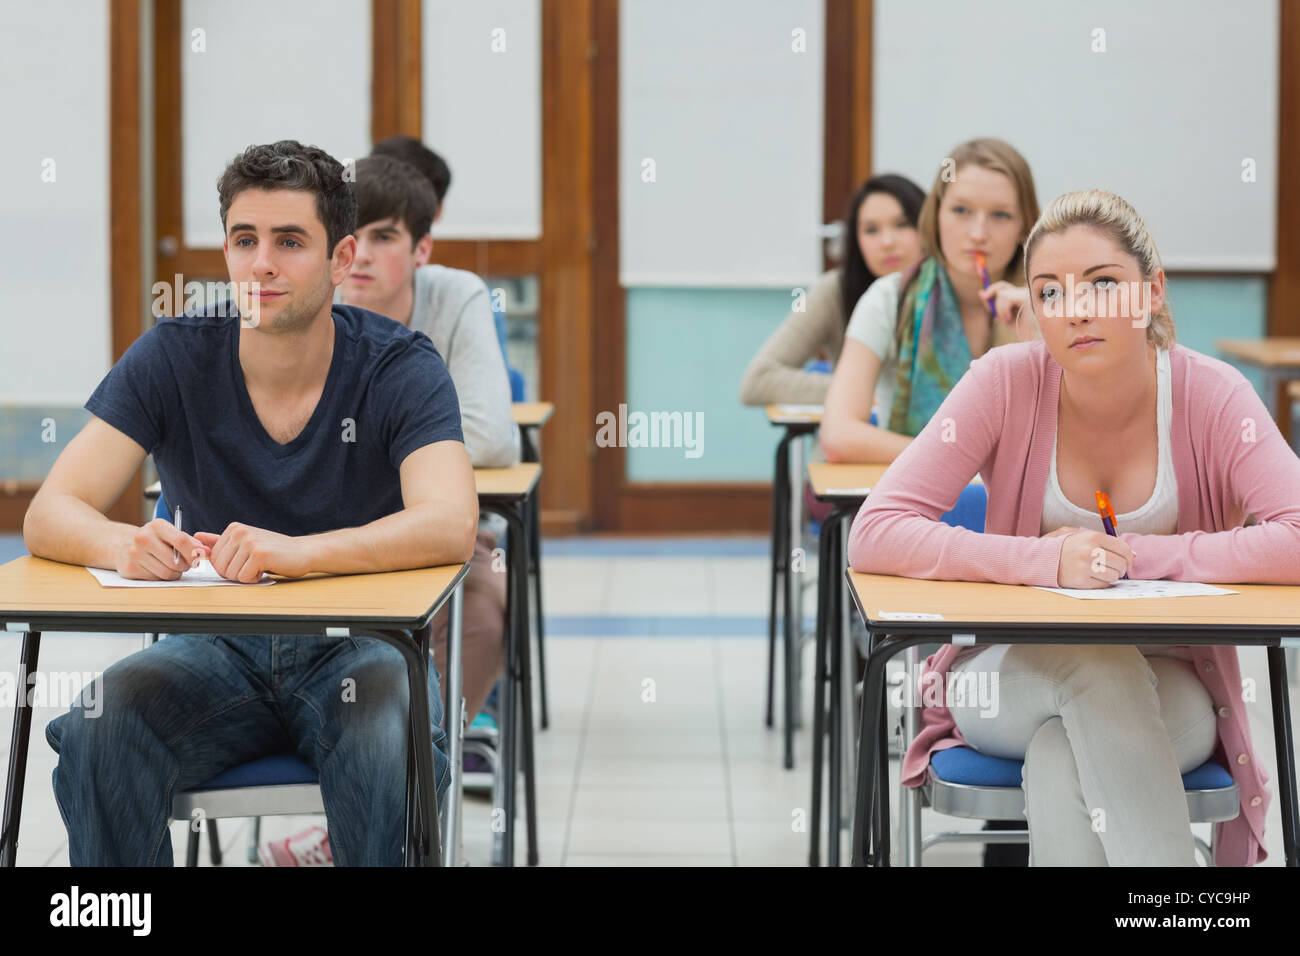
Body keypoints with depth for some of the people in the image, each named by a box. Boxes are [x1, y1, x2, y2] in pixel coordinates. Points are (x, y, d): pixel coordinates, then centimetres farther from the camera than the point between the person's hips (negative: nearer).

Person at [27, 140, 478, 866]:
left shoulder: (400, 367, -9)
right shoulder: (173, 359, -4)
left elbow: (451, 526, -25)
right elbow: (50, 514, -10)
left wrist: (297, 552, -42)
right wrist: (124, 545, -34)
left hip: (357, 646, -2)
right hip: (217, 648, 2)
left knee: (389, 744, -35)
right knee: (96, 732, -27)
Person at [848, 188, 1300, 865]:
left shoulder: (1211, 397, -10)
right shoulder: (1007, 384, -10)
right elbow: (874, 535, -17)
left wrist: (1137, 555, -23)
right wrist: (1048, 562, -28)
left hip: (1166, 689, -1)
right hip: (1015, 679, 1)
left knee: (1060, 768, -34)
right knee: (1093, 659, -34)